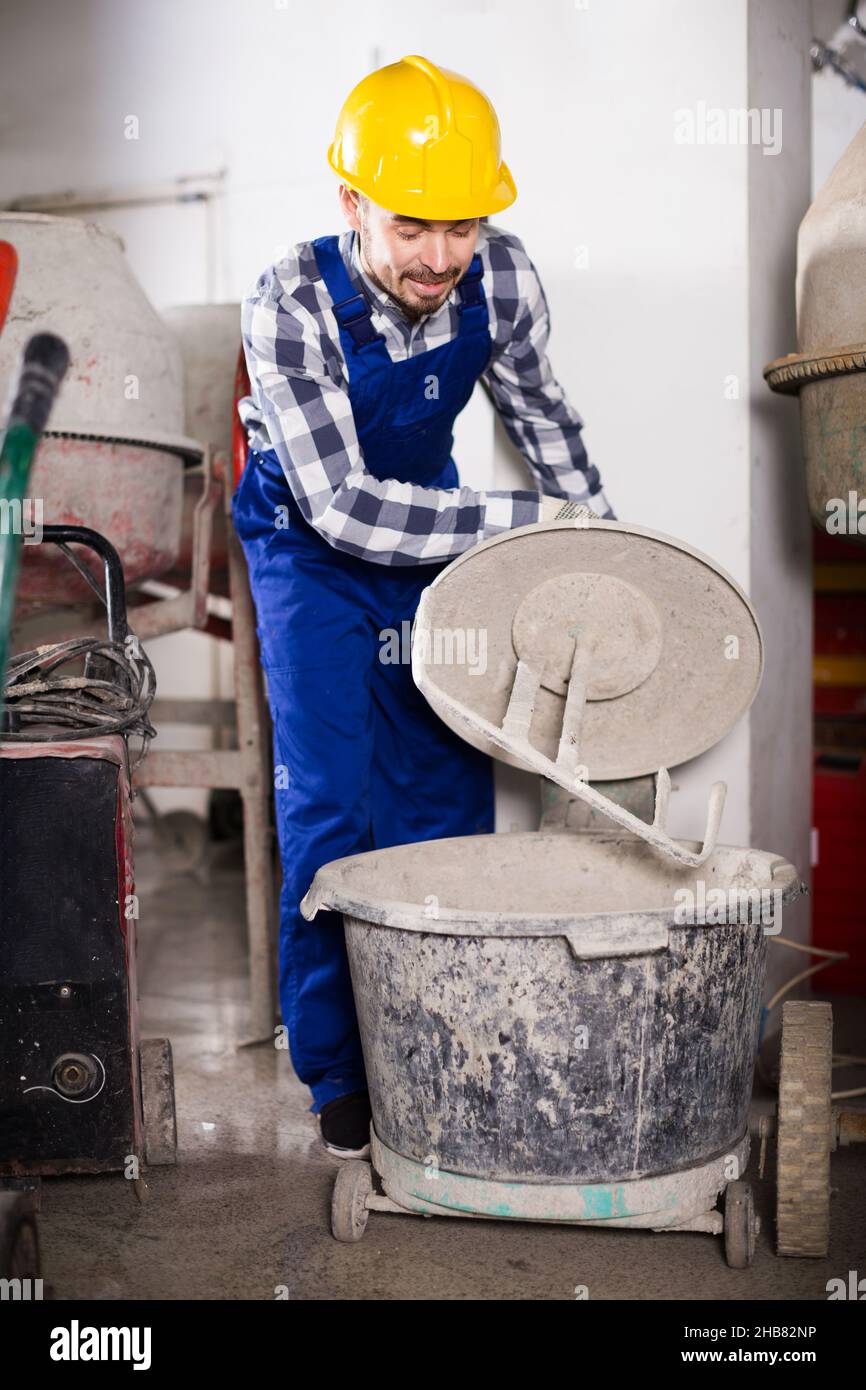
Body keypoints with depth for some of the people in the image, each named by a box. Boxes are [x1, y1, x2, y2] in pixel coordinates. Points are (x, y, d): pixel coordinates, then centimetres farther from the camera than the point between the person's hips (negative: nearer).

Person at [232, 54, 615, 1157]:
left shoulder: (500, 276, -18)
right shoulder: (288, 306, -30)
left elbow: (539, 412, 1)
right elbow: (341, 506, -33)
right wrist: (533, 523, -33)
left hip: (430, 536, 4)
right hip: (312, 546, -4)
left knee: (450, 798, 4)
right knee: (327, 808, -7)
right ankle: (339, 1075, 10)